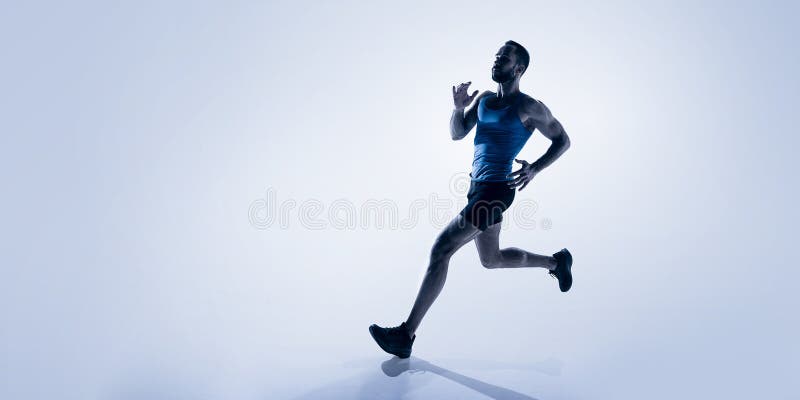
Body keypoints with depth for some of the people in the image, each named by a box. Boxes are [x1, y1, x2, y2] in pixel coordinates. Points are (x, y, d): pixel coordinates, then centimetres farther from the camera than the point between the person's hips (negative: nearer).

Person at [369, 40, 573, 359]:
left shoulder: (529, 108, -6)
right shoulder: (484, 100, 14)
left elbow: (563, 141, 1)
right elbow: (457, 134, 14)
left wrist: (534, 169, -14)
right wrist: (458, 107, -6)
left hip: (495, 190, -9)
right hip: (477, 187, 9)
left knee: (440, 249, -17)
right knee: (492, 260, 23)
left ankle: (407, 335, -13)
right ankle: (556, 262, 46)